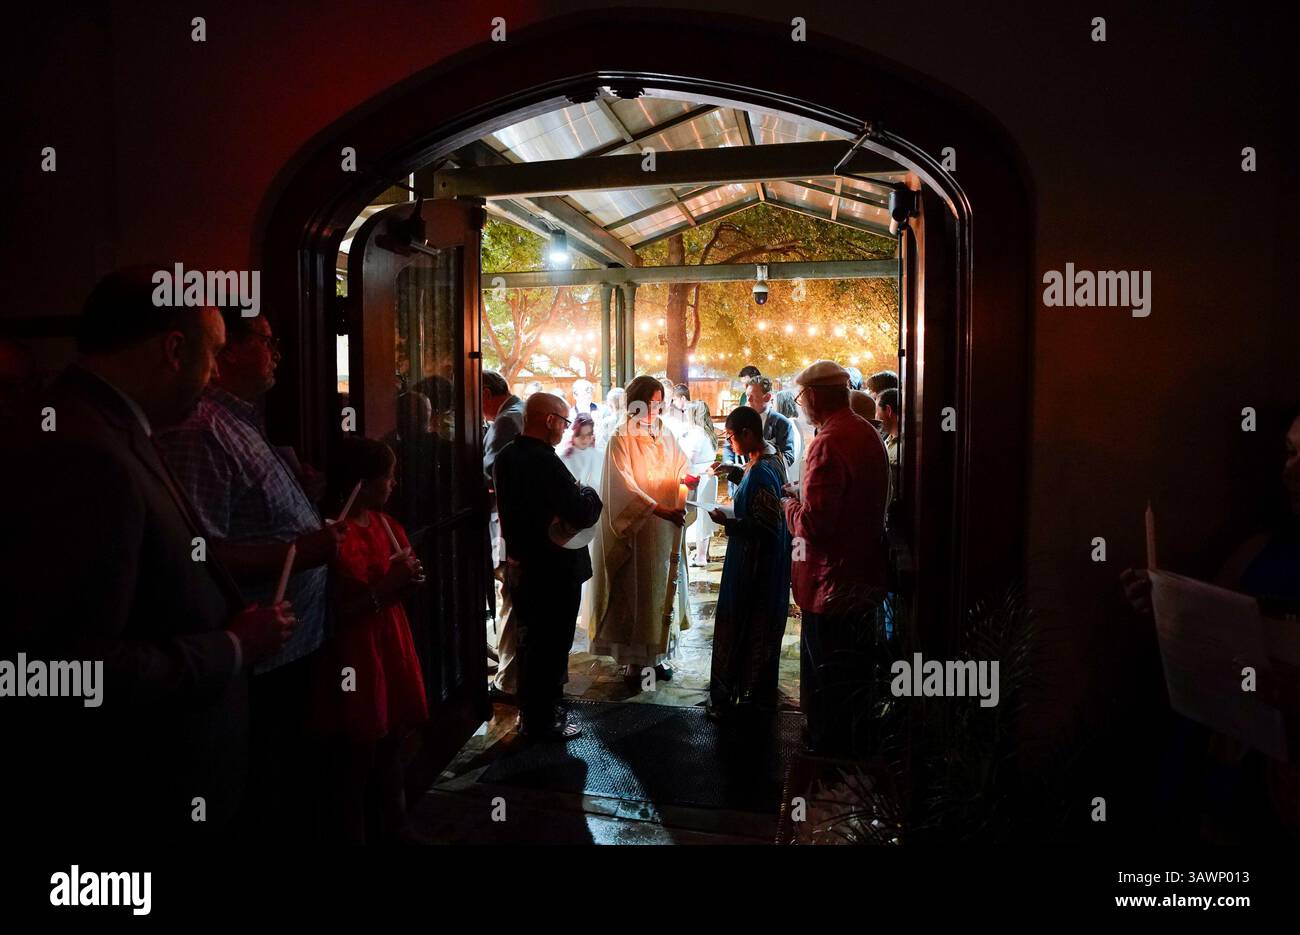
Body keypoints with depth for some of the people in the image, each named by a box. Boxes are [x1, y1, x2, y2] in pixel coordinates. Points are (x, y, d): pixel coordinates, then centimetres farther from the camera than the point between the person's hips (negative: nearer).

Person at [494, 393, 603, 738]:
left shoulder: (507, 456, 3)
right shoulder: (546, 463, -25)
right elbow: (585, 515, -26)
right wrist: (588, 492, -5)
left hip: (519, 564, 9)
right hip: (553, 569, -9)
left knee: (529, 641, 21)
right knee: (551, 647, 6)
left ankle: (529, 712, 36)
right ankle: (542, 721, 19)